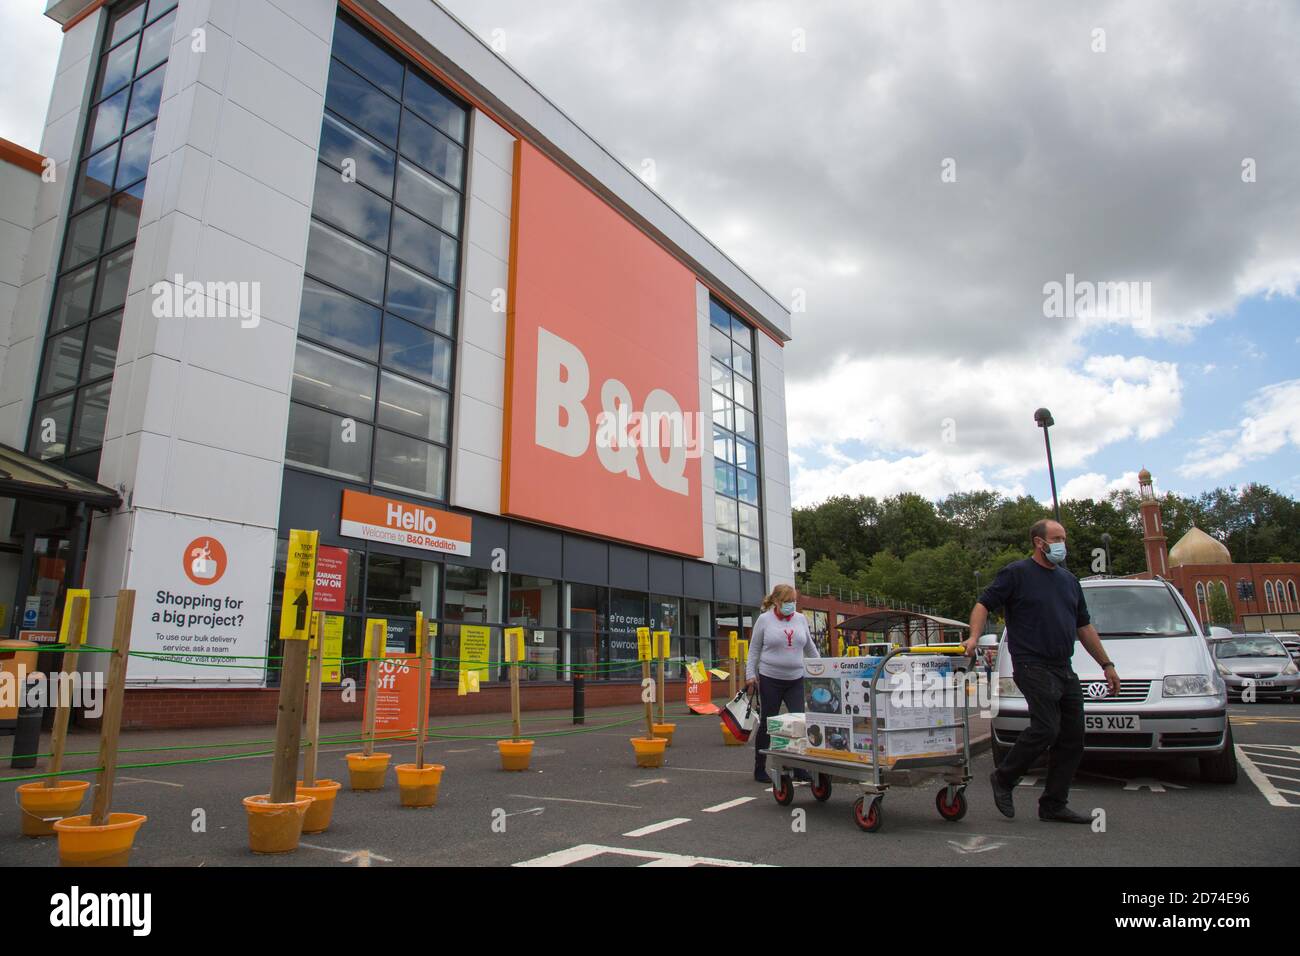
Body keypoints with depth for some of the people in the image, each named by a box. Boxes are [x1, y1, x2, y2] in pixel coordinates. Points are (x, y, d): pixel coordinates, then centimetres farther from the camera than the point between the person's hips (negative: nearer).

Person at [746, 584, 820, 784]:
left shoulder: (800, 619, 8)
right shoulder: (764, 620, -3)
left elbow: (809, 647, 19)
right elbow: (754, 649, 0)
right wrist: (750, 674, -6)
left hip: (795, 679, 3)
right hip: (770, 680, -3)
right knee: (767, 724, 5)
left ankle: (799, 769, 4)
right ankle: (759, 769, 17)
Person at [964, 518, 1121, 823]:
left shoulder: (1069, 580, 19)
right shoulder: (1017, 573, -3)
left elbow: (1084, 626, 23)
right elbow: (984, 604, -5)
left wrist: (1106, 664, 21)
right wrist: (974, 637, -22)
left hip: (1065, 670, 8)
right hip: (1034, 667, -7)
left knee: (1072, 738, 5)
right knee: (1046, 729, -17)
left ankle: (1054, 804, 15)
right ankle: (1003, 778, 3)